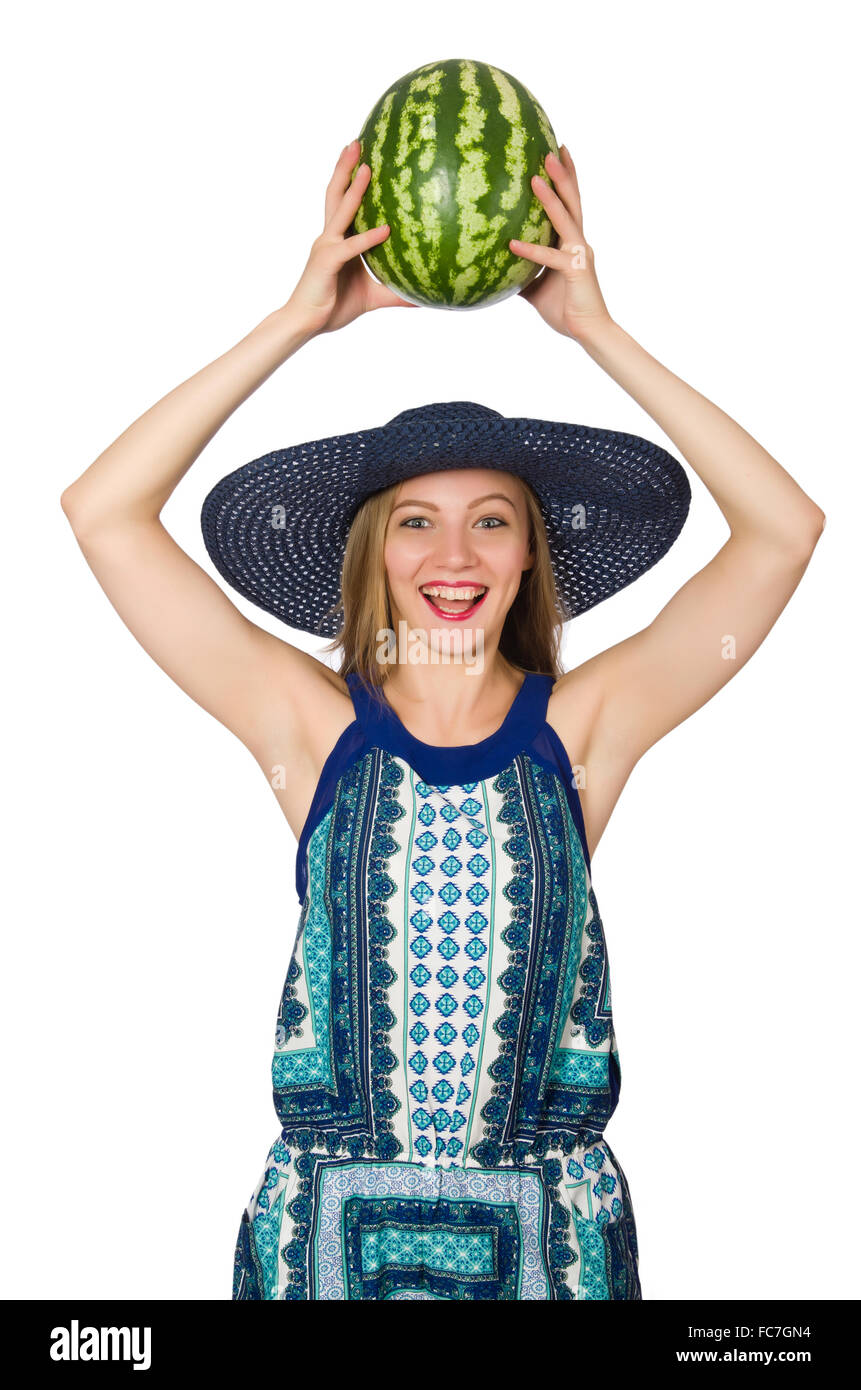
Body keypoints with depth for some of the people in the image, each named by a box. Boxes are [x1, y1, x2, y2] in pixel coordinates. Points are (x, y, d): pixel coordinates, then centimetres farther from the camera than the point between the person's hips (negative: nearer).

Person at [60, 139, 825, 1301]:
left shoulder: (580, 726, -3)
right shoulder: (311, 725, -4)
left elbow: (784, 528, -9)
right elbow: (103, 512, -8)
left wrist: (592, 327, -9)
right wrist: (302, 319, -9)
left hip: (549, 1228, 1)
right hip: (326, 1220, 0)